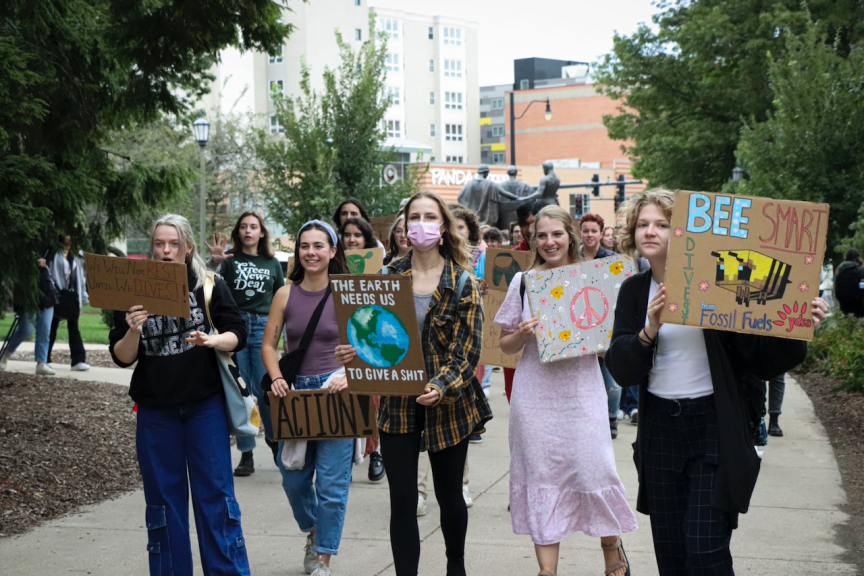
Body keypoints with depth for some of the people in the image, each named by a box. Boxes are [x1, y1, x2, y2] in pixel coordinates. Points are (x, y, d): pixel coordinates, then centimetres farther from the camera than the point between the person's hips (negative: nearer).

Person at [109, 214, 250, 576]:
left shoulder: (210, 286, -1)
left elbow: (237, 335, -1)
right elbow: (121, 358, 1)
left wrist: (212, 340, -22)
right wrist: (133, 330, -19)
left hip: (206, 405, -2)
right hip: (155, 411, 2)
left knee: (215, 495, 0)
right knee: (163, 498, 8)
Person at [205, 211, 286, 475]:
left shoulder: (272, 263, 11)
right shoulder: (229, 258, 3)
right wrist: (214, 261, -36)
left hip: (263, 327, 1)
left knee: (265, 389, -3)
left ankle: (274, 437, 25)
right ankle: (246, 455, 9)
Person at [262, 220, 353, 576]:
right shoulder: (285, 294, 4)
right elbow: (269, 345, 7)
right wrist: (277, 379, -8)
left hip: (335, 393, -3)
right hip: (295, 393, 3)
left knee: (331, 483, -3)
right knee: (294, 478, 12)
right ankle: (313, 533, 41)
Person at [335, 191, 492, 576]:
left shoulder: (461, 281, -4)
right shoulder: (389, 276, 4)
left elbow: (468, 347, -9)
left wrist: (441, 387, -25)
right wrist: (352, 352, -13)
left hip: (448, 404, -1)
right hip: (397, 403, 1)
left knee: (448, 495, 13)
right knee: (402, 500, -3)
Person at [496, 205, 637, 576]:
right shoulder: (523, 281, 5)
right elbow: (506, 346, 9)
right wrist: (522, 333, -12)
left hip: (581, 389, -1)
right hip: (535, 394, 1)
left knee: (592, 469, -5)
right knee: (541, 475, 3)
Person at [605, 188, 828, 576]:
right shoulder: (634, 290, 5)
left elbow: (759, 354, -8)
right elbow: (620, 369, -4)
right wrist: (649, 331, -21)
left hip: (714, 427, -4)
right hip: (659, 427, 4)